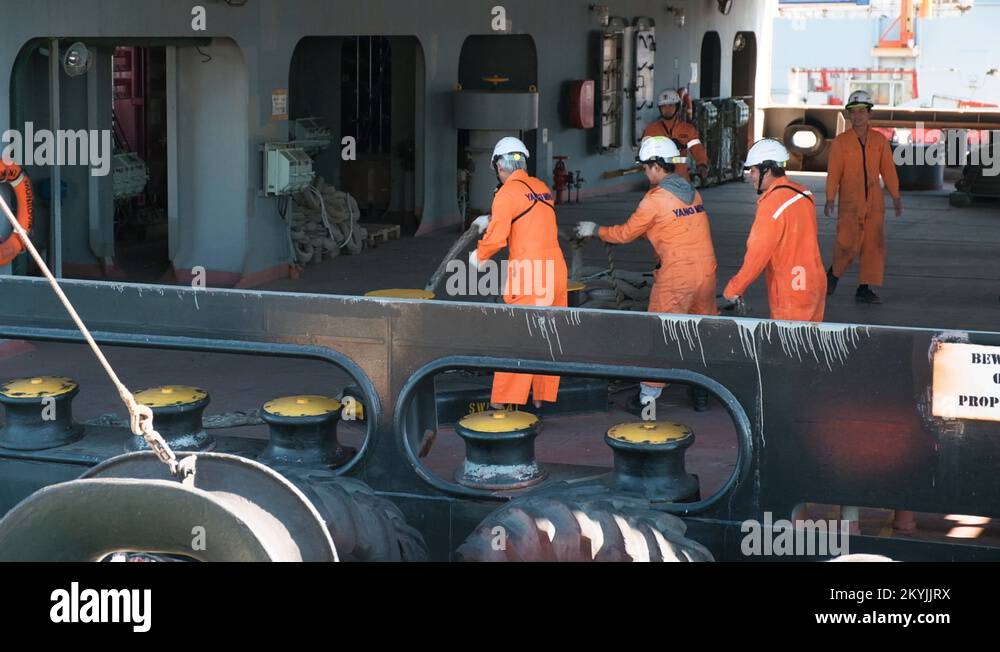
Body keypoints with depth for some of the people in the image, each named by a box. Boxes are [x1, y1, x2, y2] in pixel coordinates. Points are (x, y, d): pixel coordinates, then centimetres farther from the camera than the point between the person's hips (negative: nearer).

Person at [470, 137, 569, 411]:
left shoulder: (508, 193, -7)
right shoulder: (542, 188, 14)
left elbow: (497, 237, -13)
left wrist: (479, 255, 6)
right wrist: (491, 220, 37)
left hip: (529, 273, -7)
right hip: (557, 269, 7)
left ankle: (501, 403, -1)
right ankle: (542, 398, 21)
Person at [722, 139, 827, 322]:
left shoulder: (772, 203, -20)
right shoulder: (803, 194, 5)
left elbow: (758, 254, -18)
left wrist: (733, 289, -9)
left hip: (791, 294, -8)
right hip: (814, 285, 8)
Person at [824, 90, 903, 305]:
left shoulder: (880, 140, 6)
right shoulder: (840, 142, -1)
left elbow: (888, 170, 9)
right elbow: (833, 173, -3)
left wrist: (896, 197, 8)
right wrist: (830, 200, -8)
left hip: (875, 202, 3)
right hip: (850, 202, -3)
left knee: (874, 245, 0)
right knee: (848, 244, -8)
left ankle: (865, 289, 7)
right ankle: (834, 273, 20)